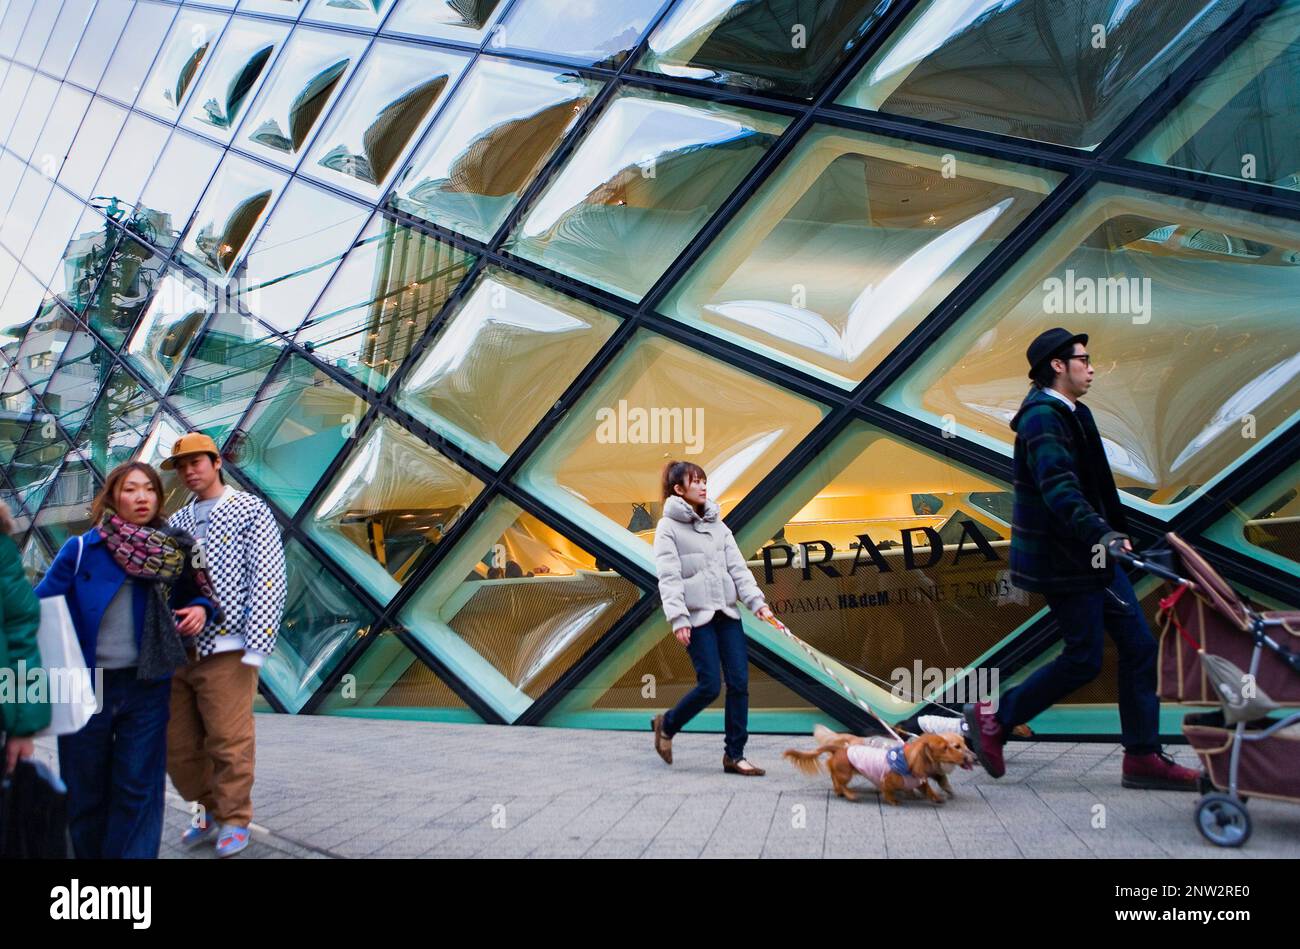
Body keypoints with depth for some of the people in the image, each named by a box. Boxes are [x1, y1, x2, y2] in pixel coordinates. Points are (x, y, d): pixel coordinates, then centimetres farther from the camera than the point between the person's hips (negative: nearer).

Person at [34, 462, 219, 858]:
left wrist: (200, 608, -4)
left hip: (146, 688, 1)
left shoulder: (173, 553, 2)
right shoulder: (80, 550, -5)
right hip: (85, 687, -1)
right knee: (85, 791, 12)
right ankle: (88, 852, 31)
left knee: (138, 790, 3)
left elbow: (193, 593, 17)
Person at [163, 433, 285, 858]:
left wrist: (256, 647, -14)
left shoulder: (250, 511, 0)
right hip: (175, 650, 6)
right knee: (176, 744, 11)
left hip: (224, 649, -6)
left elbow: (268, 580, -8)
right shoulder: (175, 523, 16)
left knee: (229, 742, -1)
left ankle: (234, 820, 16)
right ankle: (210, 809, 30)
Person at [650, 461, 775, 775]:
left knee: (739, 683, 0)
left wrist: (757, 602, -2)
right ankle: (666, 725, 19)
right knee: (710, 686, -7)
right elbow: (669, 578, -10)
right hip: (697, 617, -5)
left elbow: (738, 568, 9)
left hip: (727, 613, 6)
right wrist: (678, 619, -19)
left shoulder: (717, 525, 15)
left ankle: (734, 755, 11)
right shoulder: (668, 527, -2)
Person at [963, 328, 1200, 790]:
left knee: (1139, 645, 8)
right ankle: (993, 718, 10)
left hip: (1090, 556, 10)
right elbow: (1058, 487, -30)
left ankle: (1143, 757, 16)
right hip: (1063, 561, -10)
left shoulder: (1071, 414, 16)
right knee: (1083, 659, -4)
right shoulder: (1042, 417, -17)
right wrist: (1099, 532, -42)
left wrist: (1107, 533, 27)